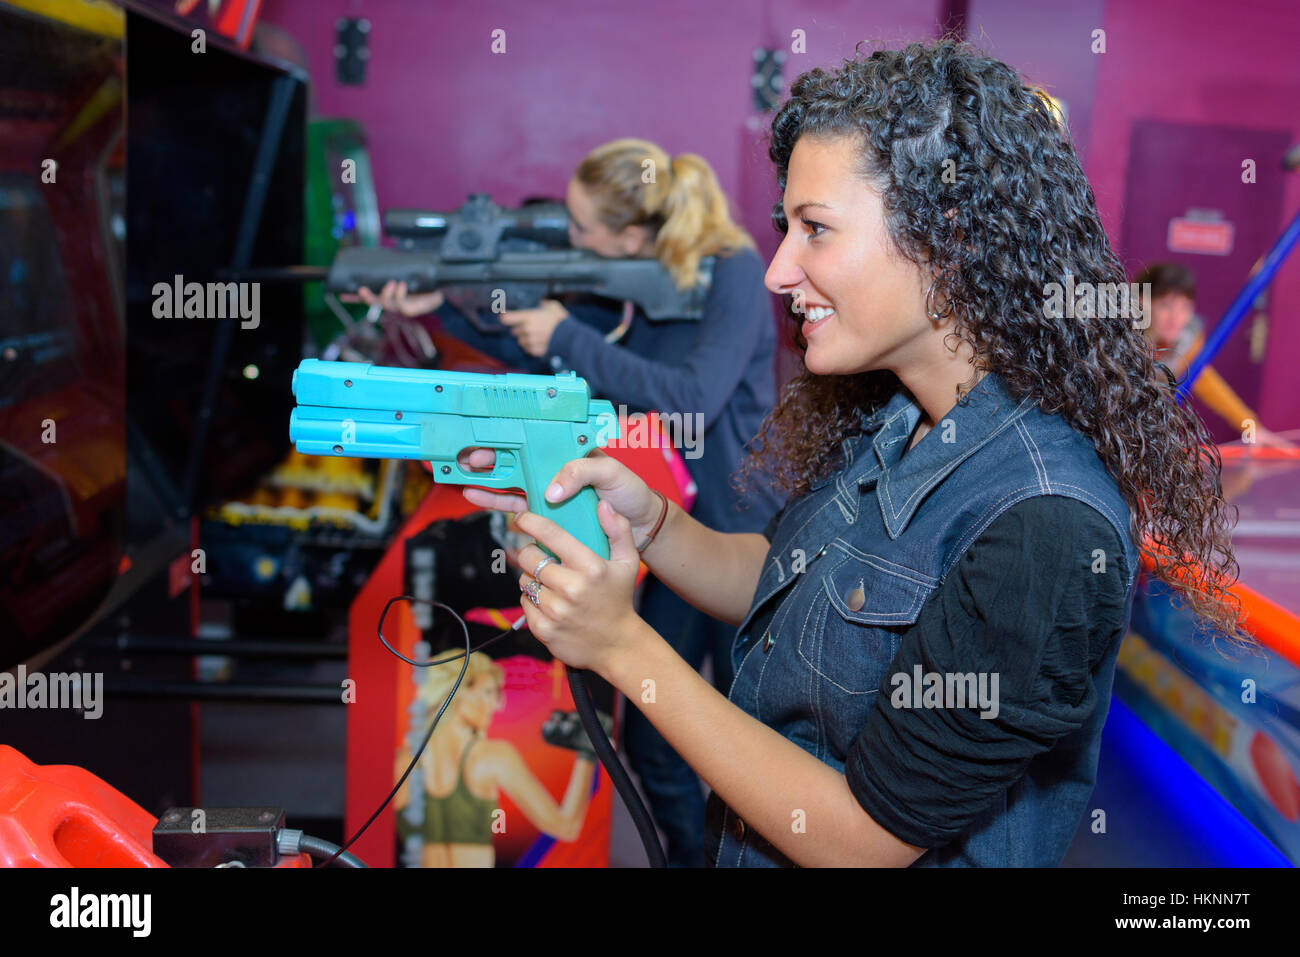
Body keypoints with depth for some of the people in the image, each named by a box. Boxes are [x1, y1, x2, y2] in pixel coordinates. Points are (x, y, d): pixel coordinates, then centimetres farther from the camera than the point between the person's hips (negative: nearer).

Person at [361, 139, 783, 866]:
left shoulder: (734, 271, -17)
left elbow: (693, 399, -29)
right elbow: (536, 351, 10)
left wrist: (568, 339, -25)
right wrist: (440, 307, 0)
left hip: (743, 534, -7)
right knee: (650, 740, 14)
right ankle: (691, 855, 36)